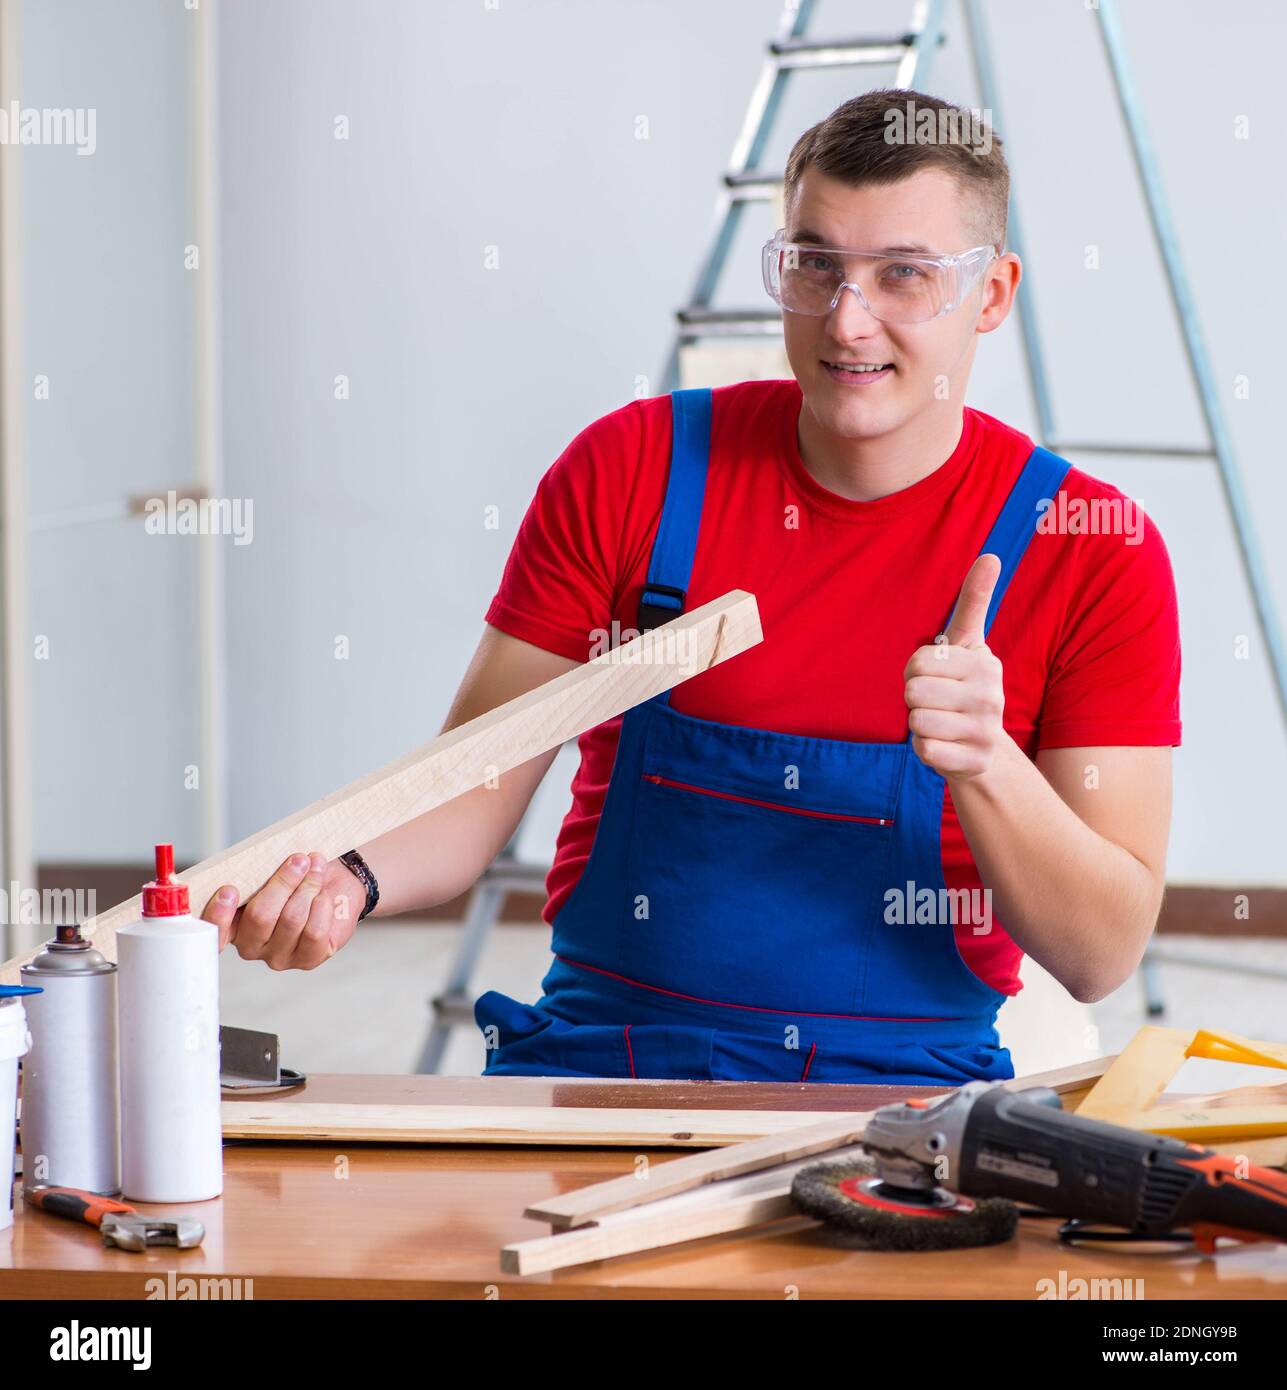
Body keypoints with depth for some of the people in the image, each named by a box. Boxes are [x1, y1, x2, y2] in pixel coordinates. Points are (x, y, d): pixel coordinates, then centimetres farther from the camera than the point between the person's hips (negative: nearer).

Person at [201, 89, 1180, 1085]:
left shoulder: (1093, 549, -2)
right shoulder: (631, 470, 2)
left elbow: (1103, 955, -5)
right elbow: (475, 787, 3)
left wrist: (983, 763, -23)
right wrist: (350, 879, -19)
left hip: (910, 1083, 0)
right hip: (606, 1057, 0)